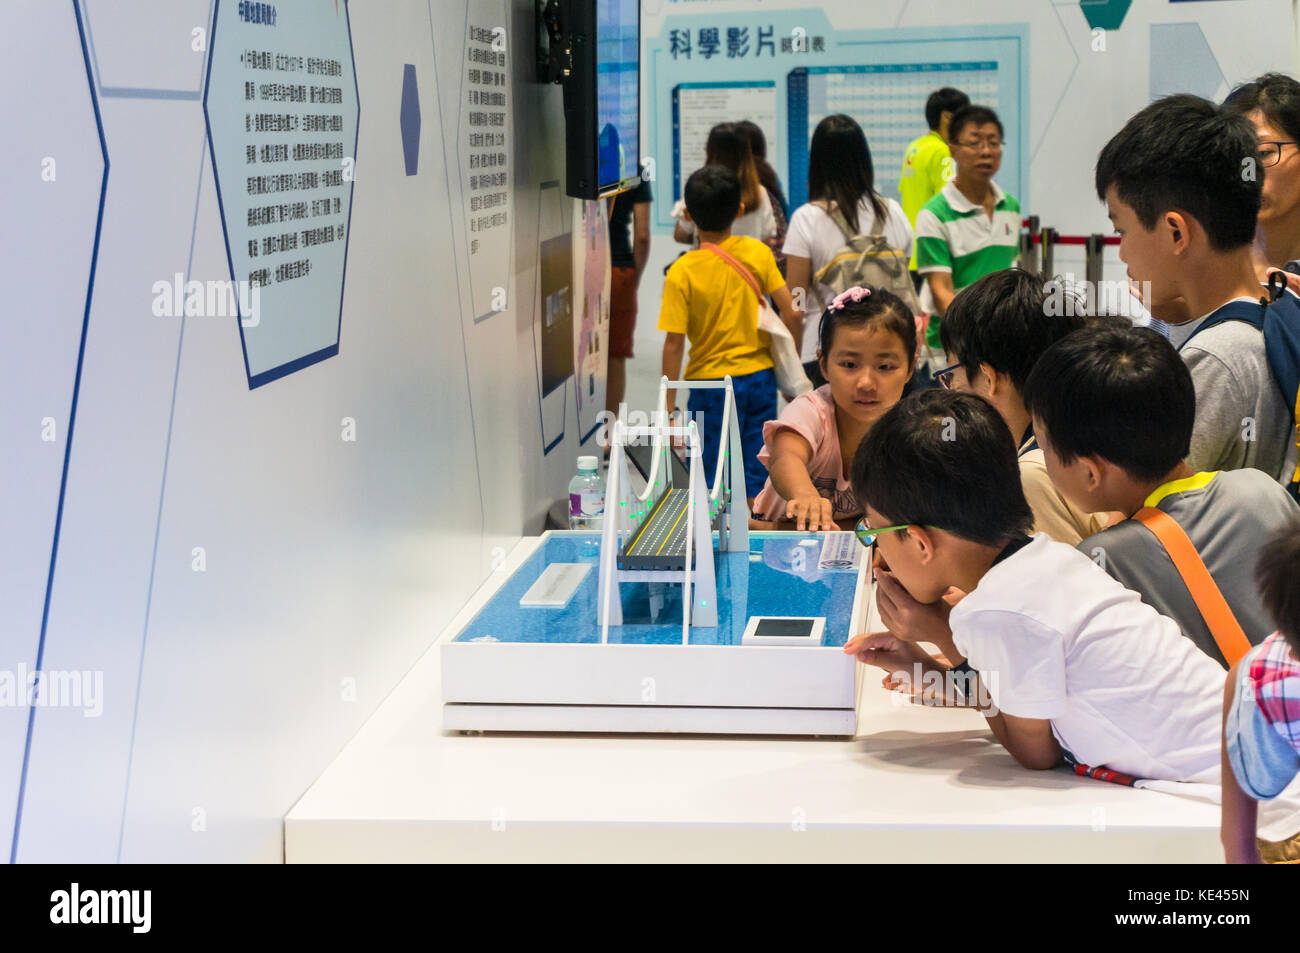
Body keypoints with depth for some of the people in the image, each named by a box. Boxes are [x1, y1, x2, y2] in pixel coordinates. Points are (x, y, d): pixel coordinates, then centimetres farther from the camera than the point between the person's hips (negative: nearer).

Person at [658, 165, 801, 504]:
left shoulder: (682, 272, -13)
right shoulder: (758, 253, -4)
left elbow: (674, 342, -15)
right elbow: (791, 314, -6)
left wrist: (669, 403, -8)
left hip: (712, 384, -3)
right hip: (760, 377, 3)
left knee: (716, 475, 8)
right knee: (756, 473, 10)